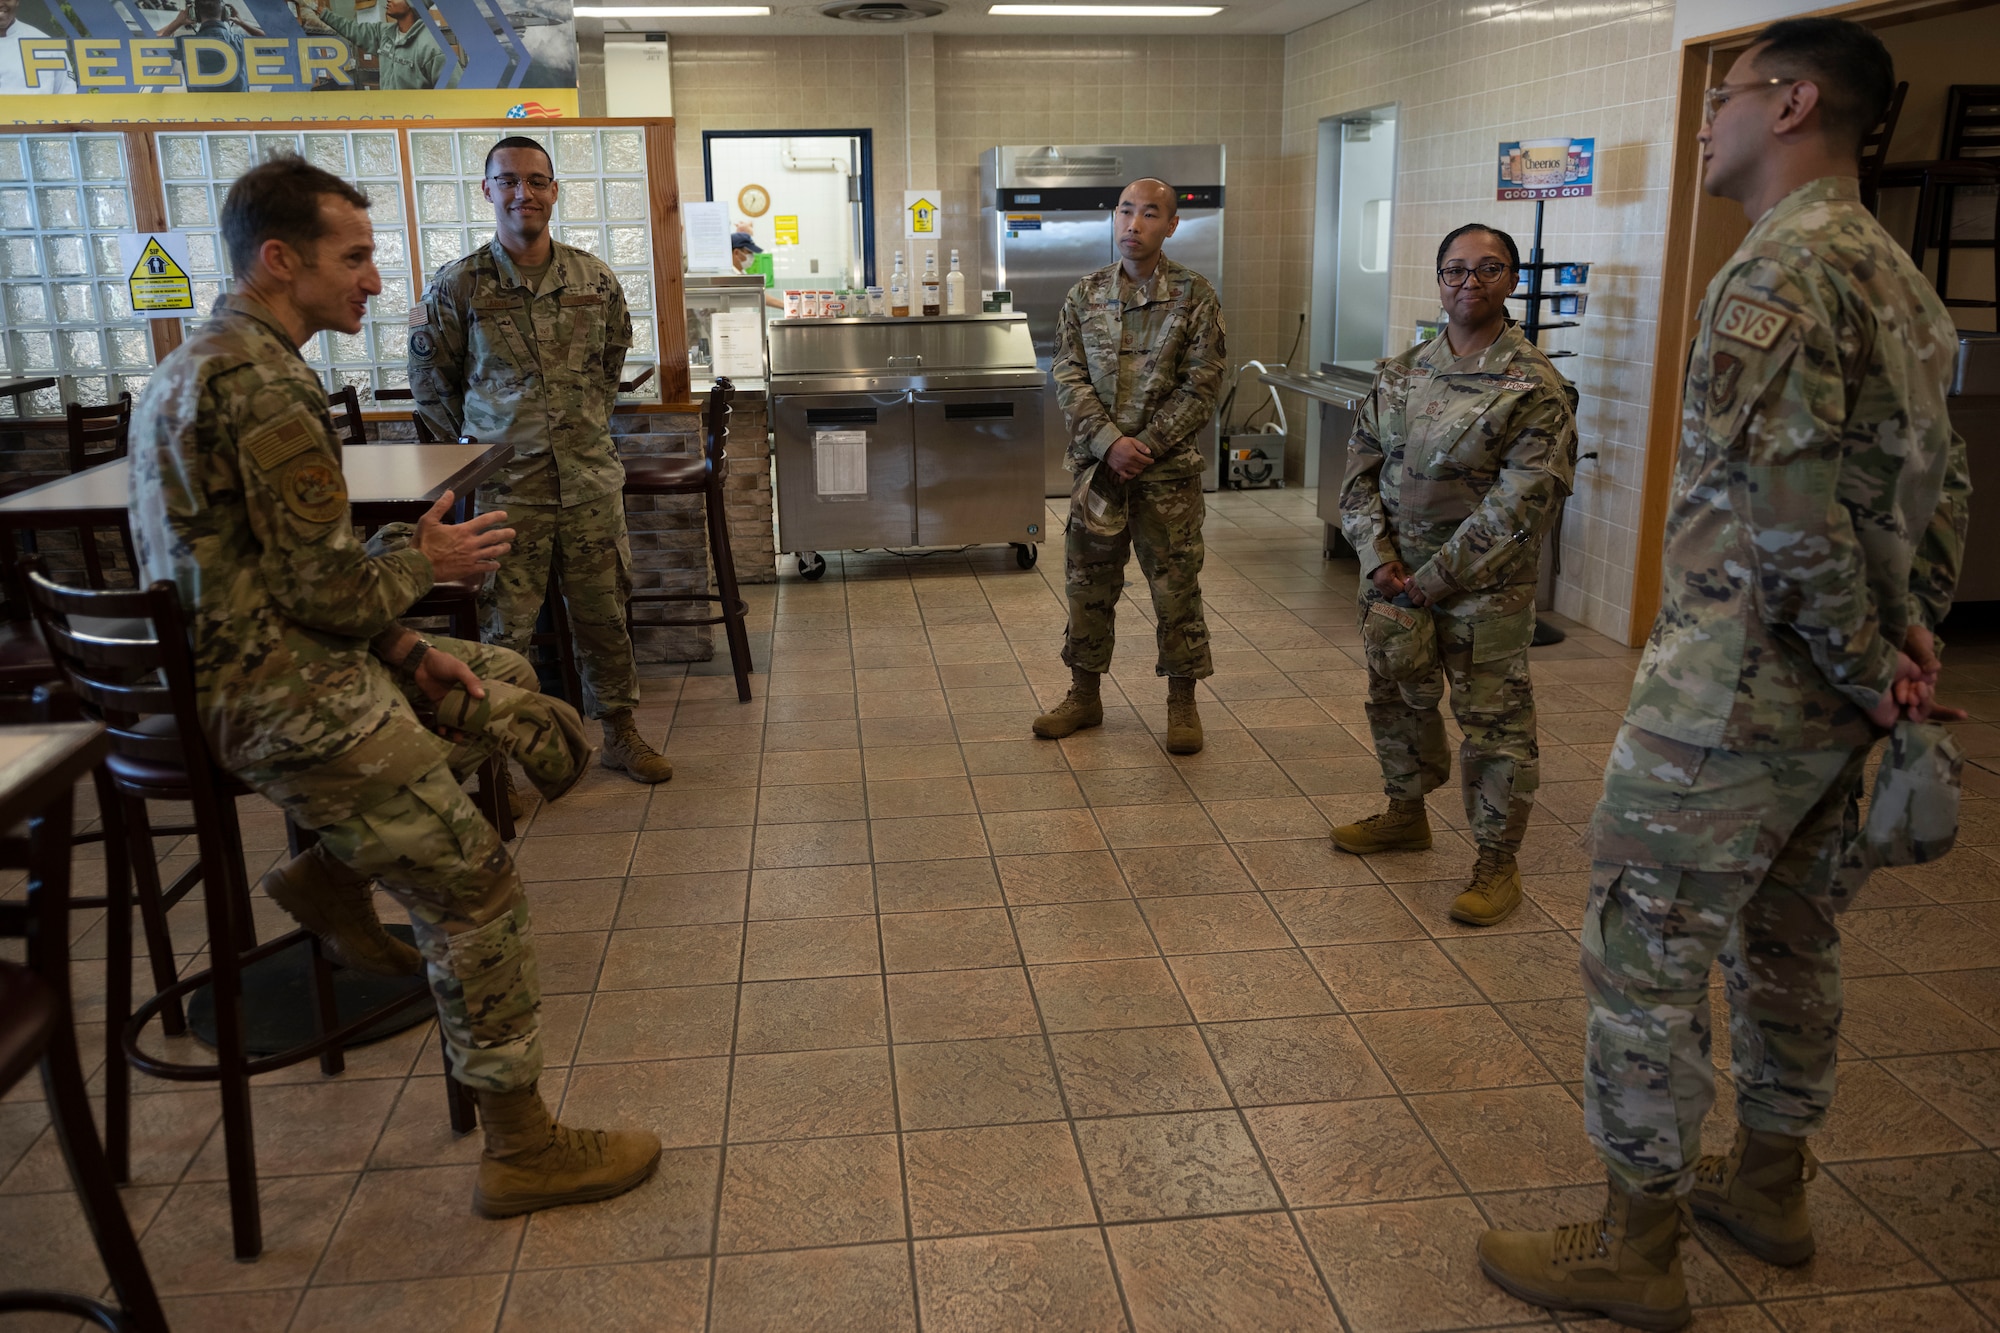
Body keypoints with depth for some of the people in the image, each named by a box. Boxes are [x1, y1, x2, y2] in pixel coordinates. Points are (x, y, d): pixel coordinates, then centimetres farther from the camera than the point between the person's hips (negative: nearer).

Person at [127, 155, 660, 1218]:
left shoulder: (194, 366, 15)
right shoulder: (263, 381, -19)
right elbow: (326, 581, -22)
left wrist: (407, 650, 7)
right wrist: (426, 563, -1)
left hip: (230, 659, 10)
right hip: (275, 691, -10)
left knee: (506, 681, 19)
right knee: (474, 887, -9)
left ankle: (333, 869, 18)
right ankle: (521, 1149, 1)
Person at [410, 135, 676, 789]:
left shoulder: (595, 279, 4)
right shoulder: (458, 286, -4)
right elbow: (431, 381, 7)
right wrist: (484, 442, 6)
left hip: (591, 478, 3)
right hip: (504, 488, -2)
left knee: (603, 614, 10)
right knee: (505, 625, 2)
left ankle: (619, 732, 25)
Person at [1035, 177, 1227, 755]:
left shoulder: (1195, 296, -3)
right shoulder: (1085, 295, 5)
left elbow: (1201, 386, -6)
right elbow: (1069, 377, 0)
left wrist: (1144, 445, -13)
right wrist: (1109, 442, -14)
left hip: (1168, 471, -3)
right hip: (1096, 467, 3)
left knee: (1176, 589, 3)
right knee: (1087, 586, 10)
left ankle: (1182, 702, 18)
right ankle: (1084, 696, 25)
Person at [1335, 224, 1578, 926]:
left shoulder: (1534, 386, -10)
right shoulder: (1401, 372, 7)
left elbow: (1520, 504, -16)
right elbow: (1360, 467, 7)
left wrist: (1437, 577, -17)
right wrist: (1379, 557, -8)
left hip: (1484, 587, -5)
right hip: (1394, 577, 6)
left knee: (1494, 721, 1)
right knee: (1396, 698, 19)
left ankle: (1498, 864, 14)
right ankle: (1406, 814, 41)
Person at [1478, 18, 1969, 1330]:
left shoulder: (1778, 271, -18)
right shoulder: (1897, 275, 14)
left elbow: (1787, 501, -25)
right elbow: (1938, 479, 17)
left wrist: (1866, 664, -15)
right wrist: (1910, 634, 12)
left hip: (1733, 690, -10)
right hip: (1837, 695, 10)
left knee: (1644, 951, 0)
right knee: (1789, 932, 21)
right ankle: (1769, 1182, 37)